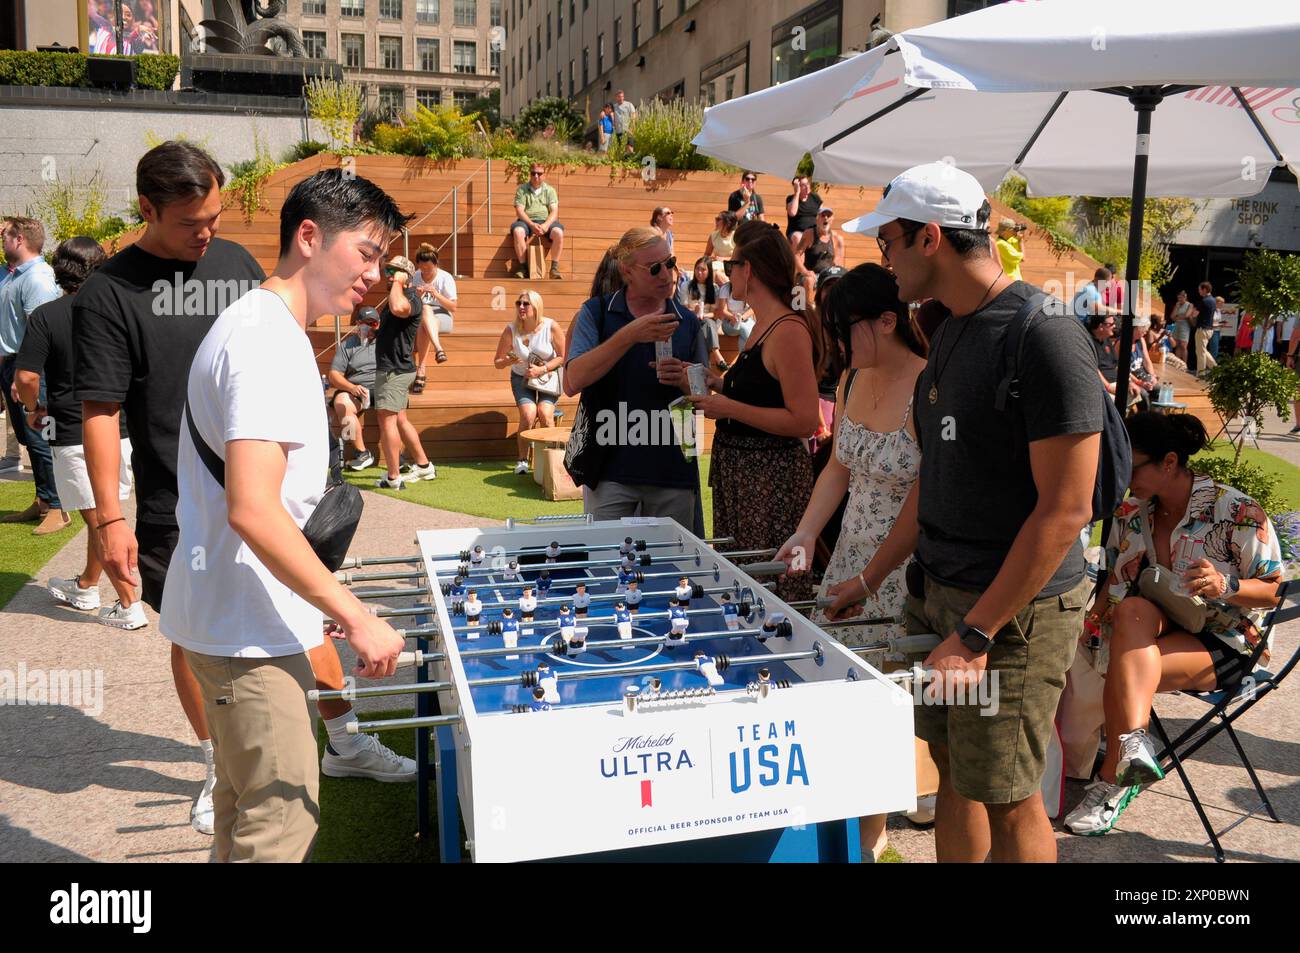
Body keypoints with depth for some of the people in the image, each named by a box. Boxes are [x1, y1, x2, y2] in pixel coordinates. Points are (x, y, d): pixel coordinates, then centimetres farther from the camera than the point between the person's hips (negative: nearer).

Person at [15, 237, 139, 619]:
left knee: (100, 519, 2)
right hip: (119, 428, 4)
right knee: (101, 513, 19)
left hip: (73, 434, -4)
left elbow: (26, 378, -13)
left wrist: (35, 409, 6)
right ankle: (85, 587, 36)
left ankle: (129, 606, 2)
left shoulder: (46, 316, -8)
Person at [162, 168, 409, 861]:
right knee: (282, 823, 0)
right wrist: (356, 616, -25)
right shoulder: (269, 342, -20)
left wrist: (324, 602, 22)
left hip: (227, 614, 11)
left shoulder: (254, 324, 13)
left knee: (246, 812, 23)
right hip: (248, 625, -11)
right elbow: (253, 511, -30)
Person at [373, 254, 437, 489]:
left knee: (386, 418, -12)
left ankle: (393, 477, -11)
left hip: (396, 370, -11)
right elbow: (377, 316, 33)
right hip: (391, 368, 11)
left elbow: (398, 308, -39)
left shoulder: (411, 299, -14)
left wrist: (397, 283, -25)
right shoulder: (394, 297, 18)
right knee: (399, 419, 17)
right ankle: (424, 466, 26)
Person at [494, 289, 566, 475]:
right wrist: (508, 361, -26)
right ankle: (522, 459, -11)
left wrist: (542, 370, -19)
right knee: (528, 413, -25)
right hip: (522, 378, 1)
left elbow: (563, 357, -6)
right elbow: (497, 362, -3)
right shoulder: (511, 330, -10)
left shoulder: (551, 327, -13)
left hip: (548, 377, -1)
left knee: (545, 412, -26)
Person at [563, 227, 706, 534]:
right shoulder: (596, 313, 0)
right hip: (612, 470, -3)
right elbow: (573, 383, -14)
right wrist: (630, 335, -21)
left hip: (673, 473, 3)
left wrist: (685, 381, -10)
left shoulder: (688, 322, 9)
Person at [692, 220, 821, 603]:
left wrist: (729, 408, -19)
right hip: (741, 470, 10)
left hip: (772, 474, -10)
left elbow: (804, 421, -21)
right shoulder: (764, 324, 12)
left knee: (772, 588, -3)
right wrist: (714, 383, 9)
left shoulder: (789, 330, -17)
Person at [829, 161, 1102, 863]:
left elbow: (1066, 509, -20)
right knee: (953, 769, 17)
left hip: (1015, 608, -8)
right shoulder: (951, 331, 9)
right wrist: (871, 577, 17)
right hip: (936, 592, 8)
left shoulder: (1045, 335, -18)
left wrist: (976, 634, -20)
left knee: (1005, 799, 5)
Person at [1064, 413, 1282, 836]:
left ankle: (1111, 782, -20)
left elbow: (1273, 590, -8)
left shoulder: (1238, 512, -12)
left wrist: (1225, 587, -29)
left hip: (1223, 643, -4)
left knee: (1122, 672, -32)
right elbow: (1116, 580, 10)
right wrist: (1098, 614, -11)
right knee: (1133, 611, -34)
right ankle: (1133, 742, -46)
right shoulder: (1130, 511, 3)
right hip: (1157, 627, 5)